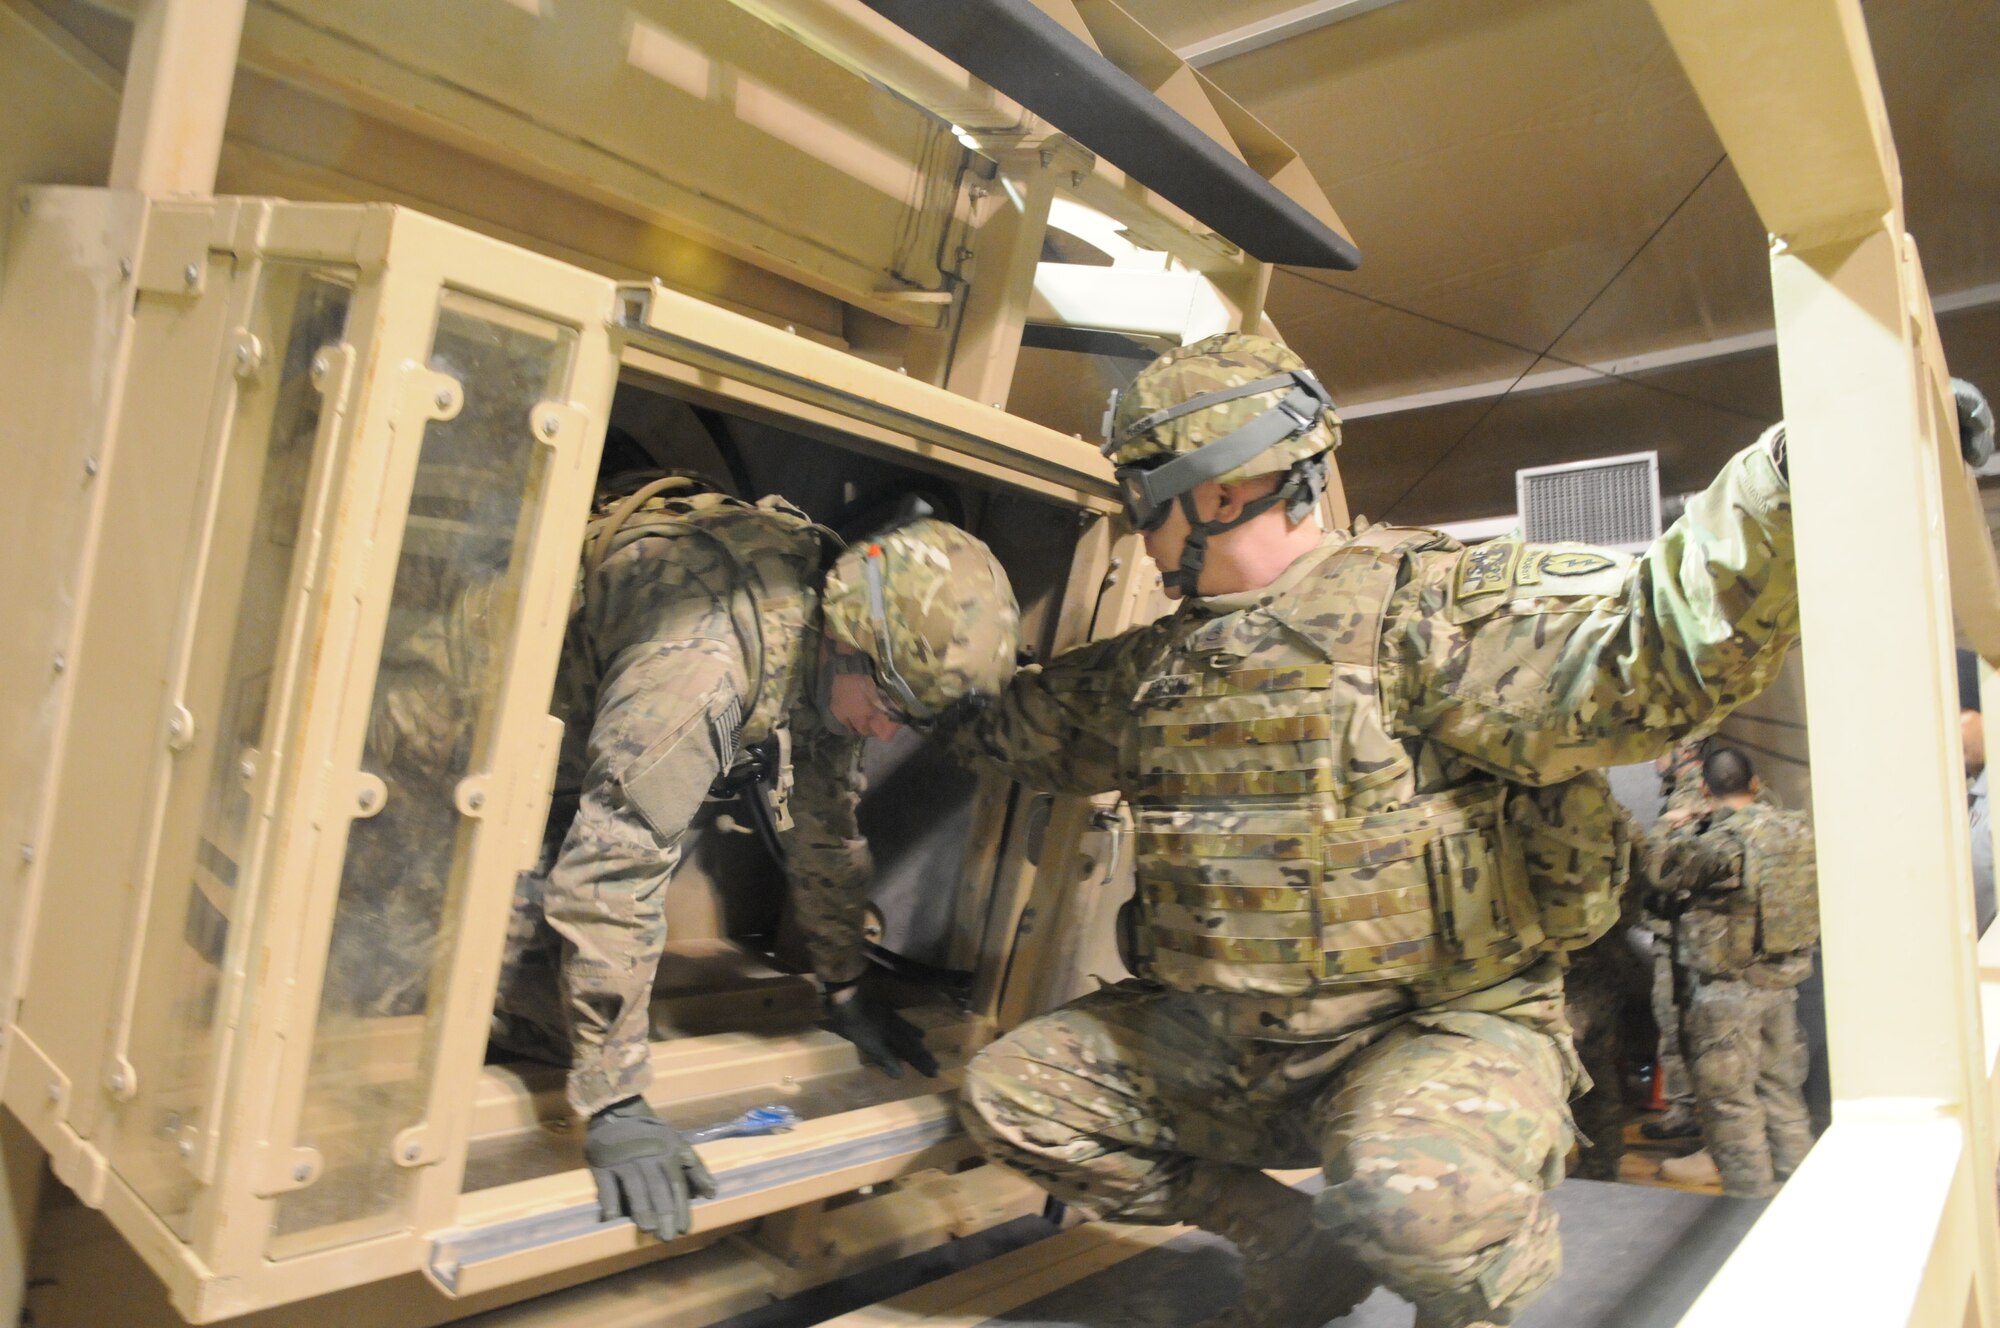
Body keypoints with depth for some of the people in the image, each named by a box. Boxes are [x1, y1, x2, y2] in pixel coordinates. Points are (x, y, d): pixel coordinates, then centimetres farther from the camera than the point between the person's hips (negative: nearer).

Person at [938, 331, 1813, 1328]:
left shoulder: (1421, 609, -14)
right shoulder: (1152, 666, 9)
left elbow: (1649, 647, -26)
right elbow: (1017, 719, 27)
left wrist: (1785, 476, -35)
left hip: (1439, 1025, -7)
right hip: (1214, 1039, 7)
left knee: (1414, 1203, -37)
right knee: (1009, 1095, 3)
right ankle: (1296, 1247, 12)